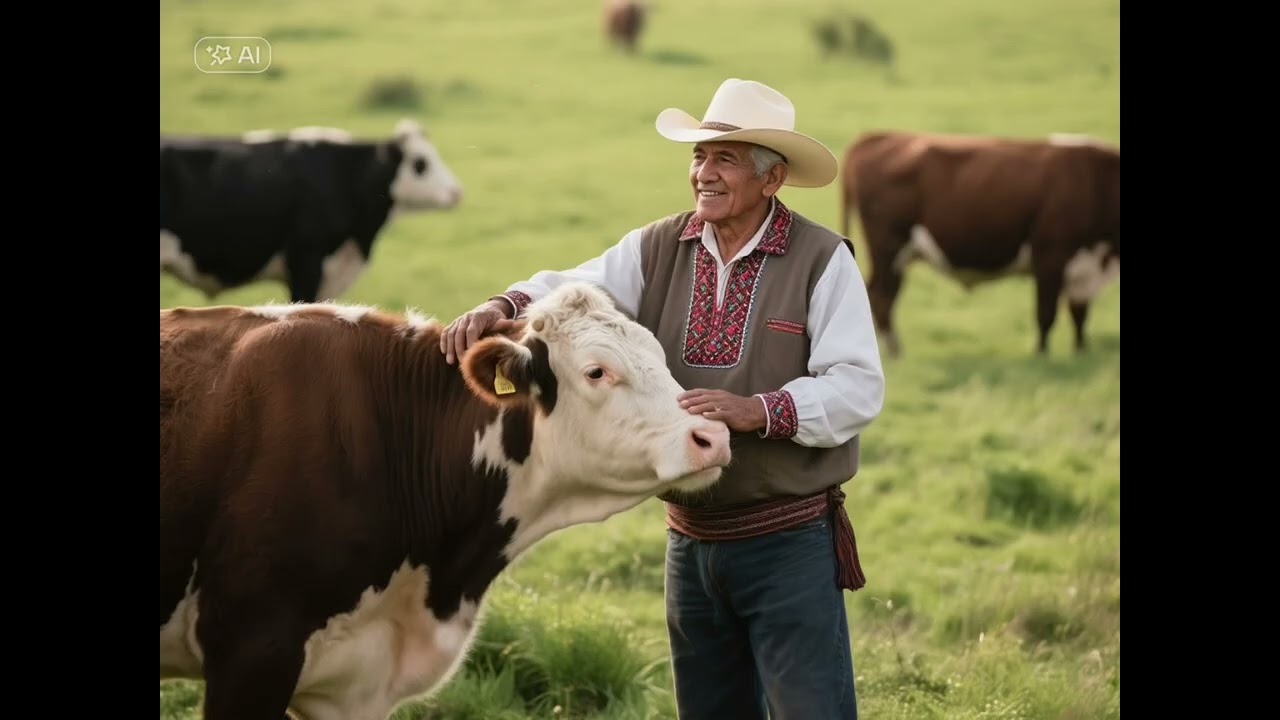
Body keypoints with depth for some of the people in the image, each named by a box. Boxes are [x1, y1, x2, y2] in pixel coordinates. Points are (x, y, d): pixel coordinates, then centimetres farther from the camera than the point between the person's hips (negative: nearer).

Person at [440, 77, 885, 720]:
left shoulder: (823, 261, -9)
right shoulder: (657, 250, 4)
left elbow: (857, 388, -15)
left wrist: (757, 411, -27)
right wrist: (503, 307, -28)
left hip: (791, 543, -5)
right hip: (690, 540, 5)